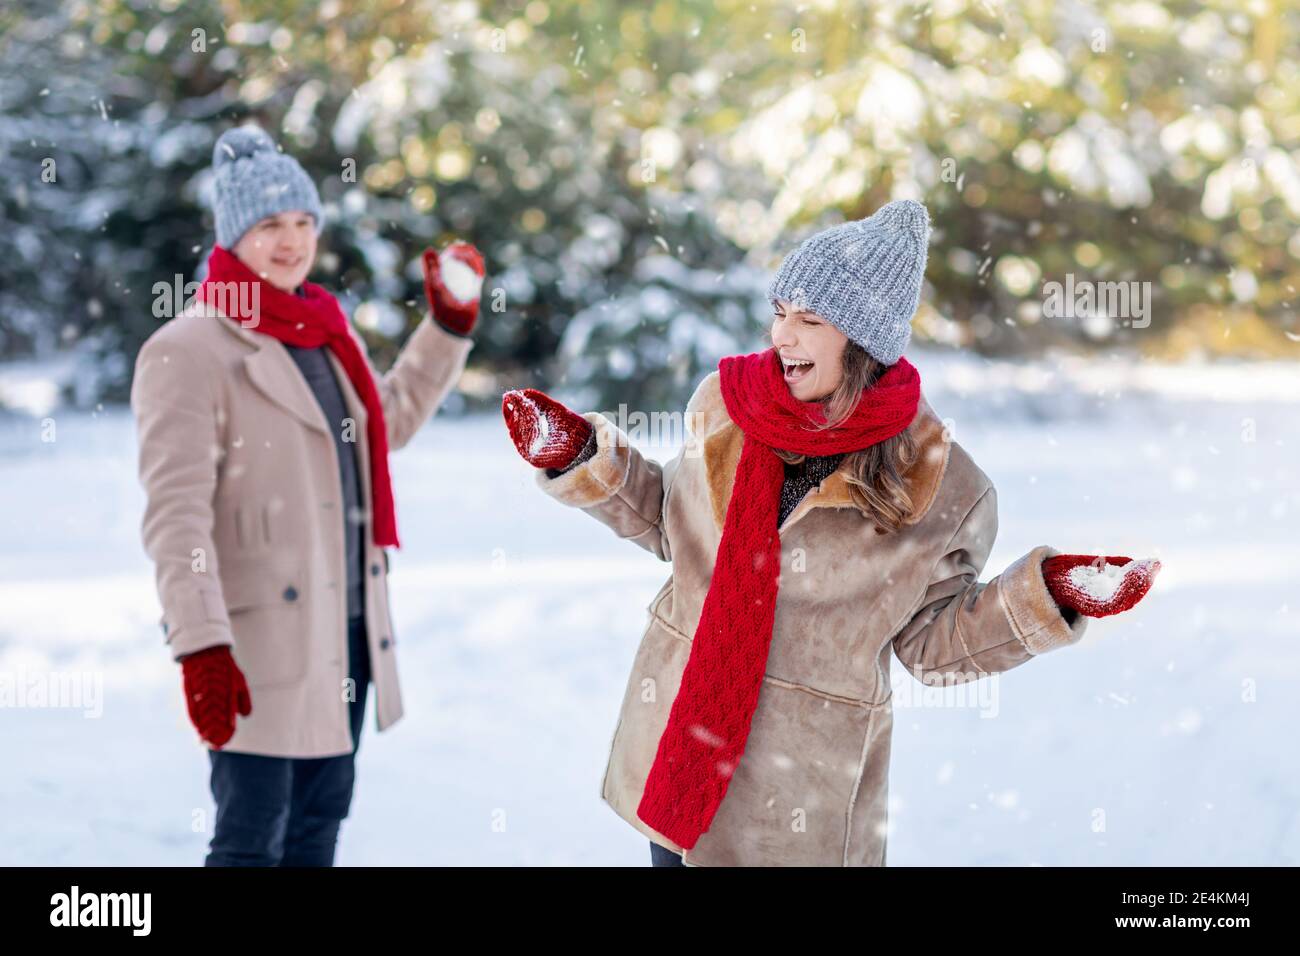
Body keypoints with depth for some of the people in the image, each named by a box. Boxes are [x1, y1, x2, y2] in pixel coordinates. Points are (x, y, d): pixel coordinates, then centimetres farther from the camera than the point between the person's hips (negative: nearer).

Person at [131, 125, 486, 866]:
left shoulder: (327, 335, 12)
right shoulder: (188, 352, -12)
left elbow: (392, 419, 30)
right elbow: (175, 514, -19)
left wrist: (450, 324, 20)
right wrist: (201, 647, -27)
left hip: (346, 631, 8)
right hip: (261, 641, -8)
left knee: (319, 822, 15)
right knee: (252, 838, -3)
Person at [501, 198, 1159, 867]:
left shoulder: (944, 493, -14)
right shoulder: (725, 401, -5)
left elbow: (930, 644, -3)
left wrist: (1048, 597, -15)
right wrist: (583, 457, 2)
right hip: (672, 740, 4)